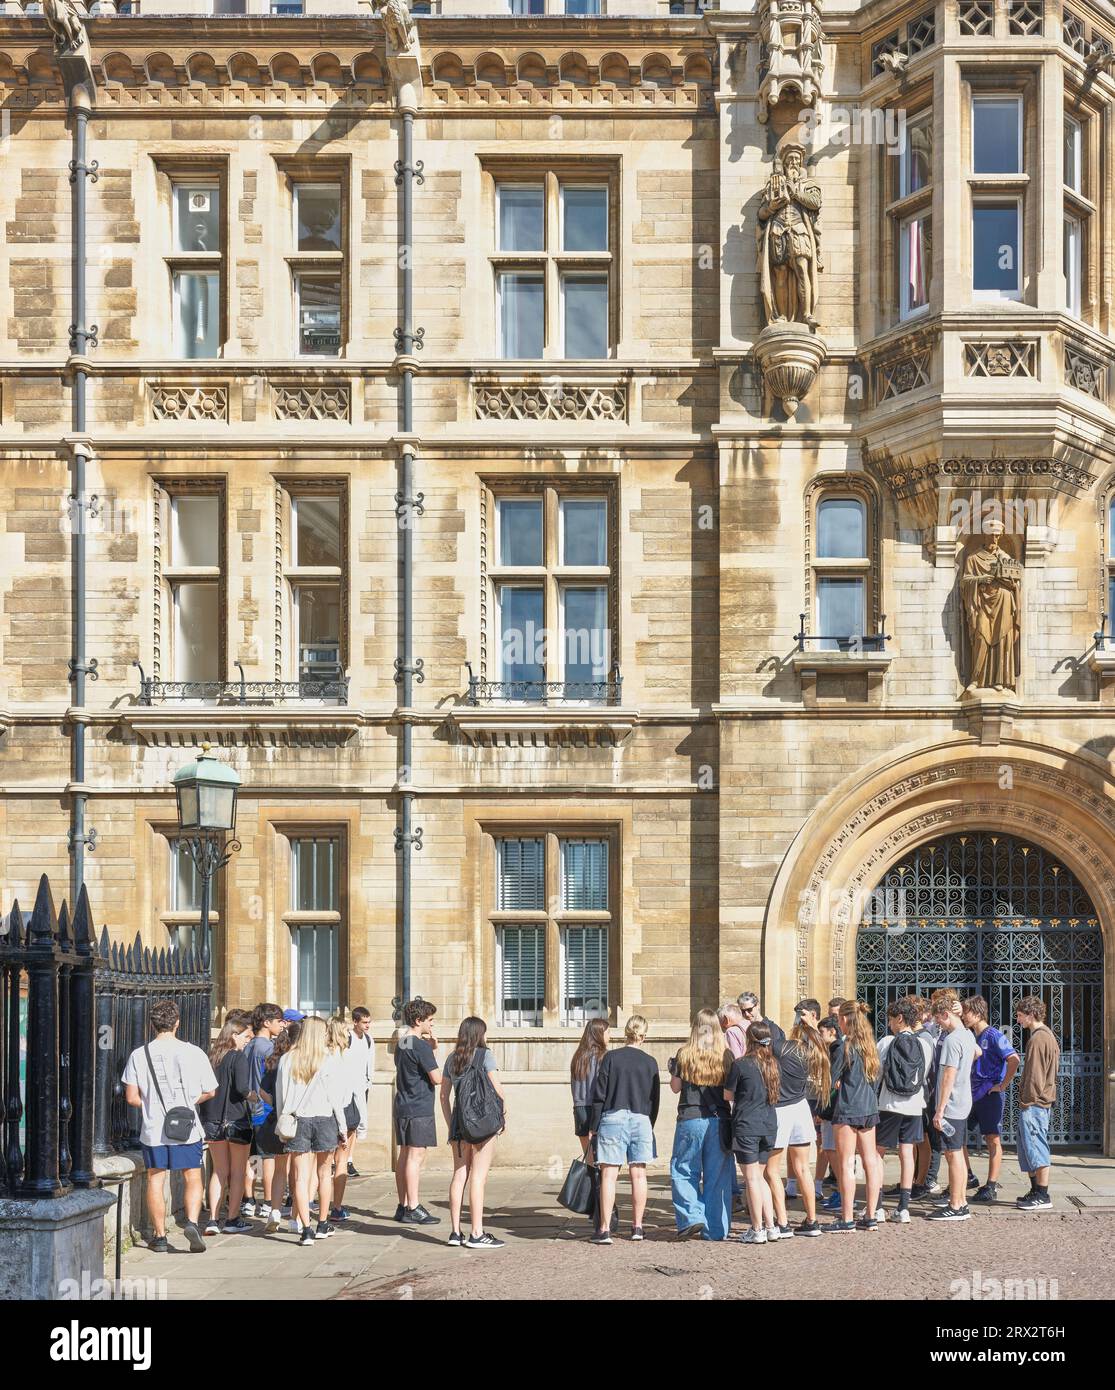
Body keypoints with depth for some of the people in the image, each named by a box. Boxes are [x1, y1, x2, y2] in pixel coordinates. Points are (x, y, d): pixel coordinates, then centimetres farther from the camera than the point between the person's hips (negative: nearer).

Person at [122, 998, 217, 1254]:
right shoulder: (193, 1053, -6)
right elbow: (209, 1091, 1)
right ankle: (192, 1222, -9)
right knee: (192, 1178, 12)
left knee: (155, 1181, 12)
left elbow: (132, 1097, -4)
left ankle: (159, 1236, 15)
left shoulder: (139, 1055, -5)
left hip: (153, 1129, 1)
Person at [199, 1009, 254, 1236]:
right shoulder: (238, 1057, -13)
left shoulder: (211, 1056, 5)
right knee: (238, 1172, 8)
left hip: (212, 1121, 6)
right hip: (236, 1119, -6)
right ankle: (233, 1220, 11)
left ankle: (212, 1220, 7)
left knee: (219, 1171, 14)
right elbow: (242, 1088, -22)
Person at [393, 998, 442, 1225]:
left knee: (404, 1156, 11)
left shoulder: (401, 1044, 13)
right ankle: (413, 1209, -7)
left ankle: (403, 1206, 15)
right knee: (416, 1157, -7)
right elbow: (436, 1078, -16)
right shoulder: (421, 1046, -15)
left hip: (402, 1108, 9)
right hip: (420, 1109, -9)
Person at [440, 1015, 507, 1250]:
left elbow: (444, 1095, 12)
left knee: (459, 1175, 9)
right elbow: (496, 1088, -10)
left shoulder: (452, 1058, 11)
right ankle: (477, 1234, -5)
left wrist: (450, 1124, 17)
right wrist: (504, 1110, 2)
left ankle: (455, 1232, 11)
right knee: (478, 1177, -5)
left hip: (458, 1121, 6)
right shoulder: (484, 1055, -5)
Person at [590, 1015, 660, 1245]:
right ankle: (637, 1227, 12)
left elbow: (599, 1096, -3)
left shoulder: (611, 1058, -2)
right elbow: (655, 1099, 9)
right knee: (638, 1175, 8)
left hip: (613, 1118, -2)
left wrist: (594, 1127, 3)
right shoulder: (650, 1062, 4)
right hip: (641, 1120, 2)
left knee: (608, 1175, -2)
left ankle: (604, 1229, -6)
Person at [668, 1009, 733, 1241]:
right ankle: (715, 1229, 9)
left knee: (682, 1170, 10)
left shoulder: (684, 1055, -5)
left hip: (691, 1119, -2)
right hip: (720, 1120, 2)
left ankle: (692, 1217, -7)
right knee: (717, 1176, 7)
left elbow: (675, 1087, 2)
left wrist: (673, 1068, 18)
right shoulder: (727, 1056, -1)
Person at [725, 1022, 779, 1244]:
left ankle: (757, 1231, 2)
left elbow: (728, 1096, -2)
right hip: (769, 1124, 5)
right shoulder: (773, 1064, 4)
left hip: (746, 1125, -5)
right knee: (759, 1177, 16)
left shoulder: (741, 1065, -11)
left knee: (752, 1178, 0)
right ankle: (771, 1227, 13)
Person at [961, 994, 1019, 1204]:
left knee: (993, 1140, -1)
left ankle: (991, 1187, 1)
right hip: (973, 1095, 8)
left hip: (991, 1095, -8)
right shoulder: (970, 1036, 12)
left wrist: (1002, 1085, -17)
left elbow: (1014, 1060, -21)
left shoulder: (994, 1036, -11)